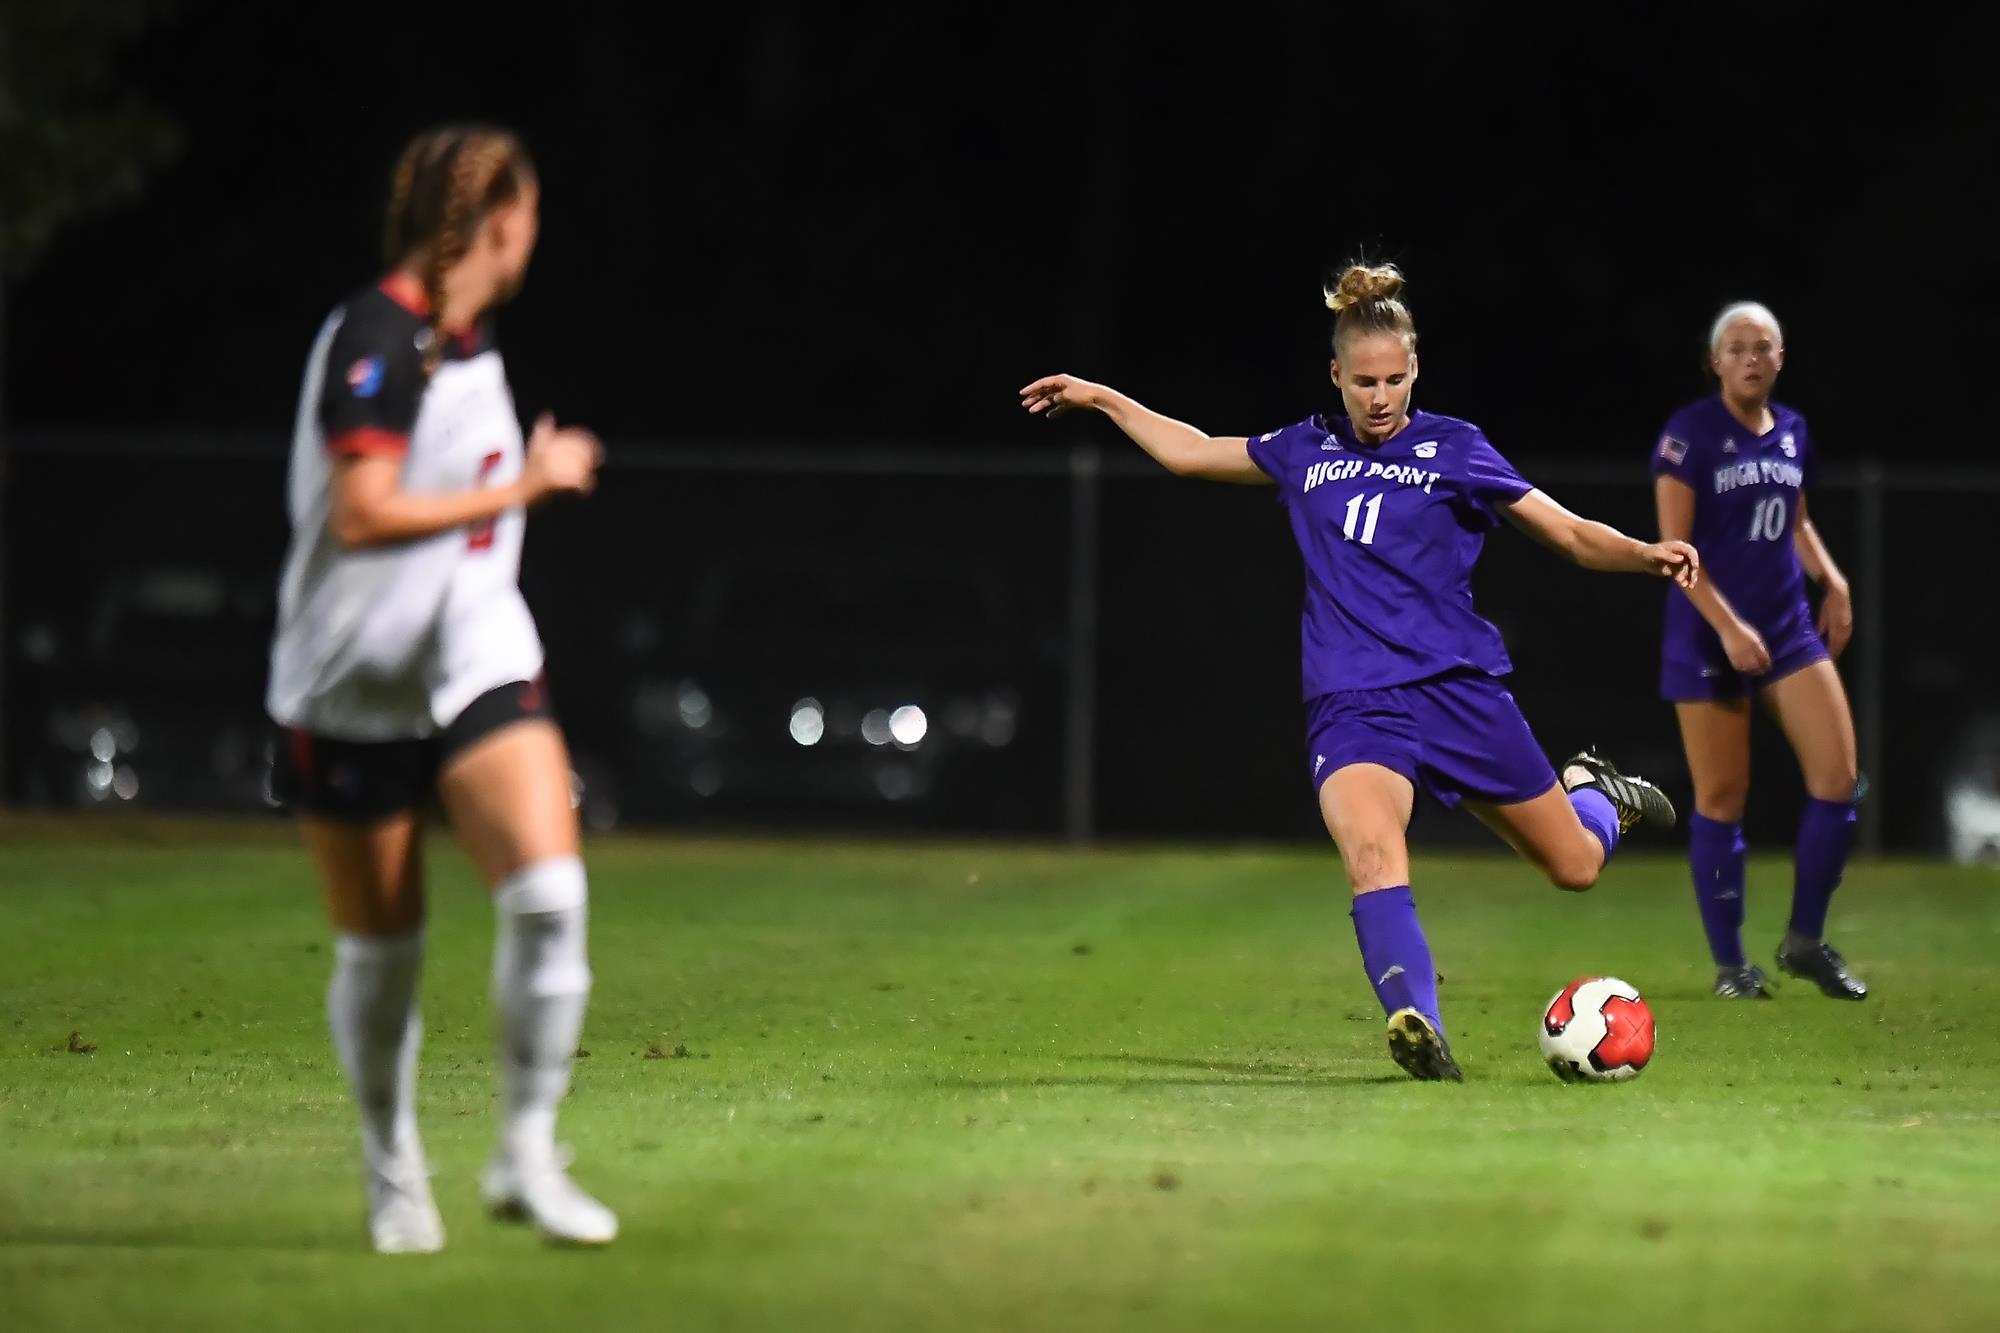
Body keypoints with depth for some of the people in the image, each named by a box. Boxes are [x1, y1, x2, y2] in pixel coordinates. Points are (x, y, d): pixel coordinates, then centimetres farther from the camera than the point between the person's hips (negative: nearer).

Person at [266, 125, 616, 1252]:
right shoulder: (376, 337, -16)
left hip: (477, 668, 6)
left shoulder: (471, 337, 12)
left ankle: (528, 1155, -5)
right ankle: (394, 1175, 26)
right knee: (381, 949, 5)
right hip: (357, 686, -6)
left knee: (549, 892, -16)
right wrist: (523, 485, -16)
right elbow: (362, 513, -23)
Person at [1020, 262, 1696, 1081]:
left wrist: (1647, 555, -17)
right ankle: (1417, 1028, -46)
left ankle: (1593, 792, 46)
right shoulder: (1307, 452, 12)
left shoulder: (1454, 449, 2)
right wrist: (1103, 400, 29)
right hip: (1354, 705, 1)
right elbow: (1192, 452, 29)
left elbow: (1571, 534, 1)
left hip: (1459, 690, -1)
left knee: (1576, 867, 10)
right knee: (1372, 853, -31)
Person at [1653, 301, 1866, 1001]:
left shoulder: (1791, 432, 9)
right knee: (1722, 798, -1)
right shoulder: (1691, 432, -9)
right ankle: (1729, 963, 9)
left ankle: (1805, 941, 10)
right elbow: (1673, 544, -12)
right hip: (1709, 634, -5)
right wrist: (1727, 625, -19)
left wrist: (1832, 580, 8)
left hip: (1788, 624, 5)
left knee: (1839, 778, -5)